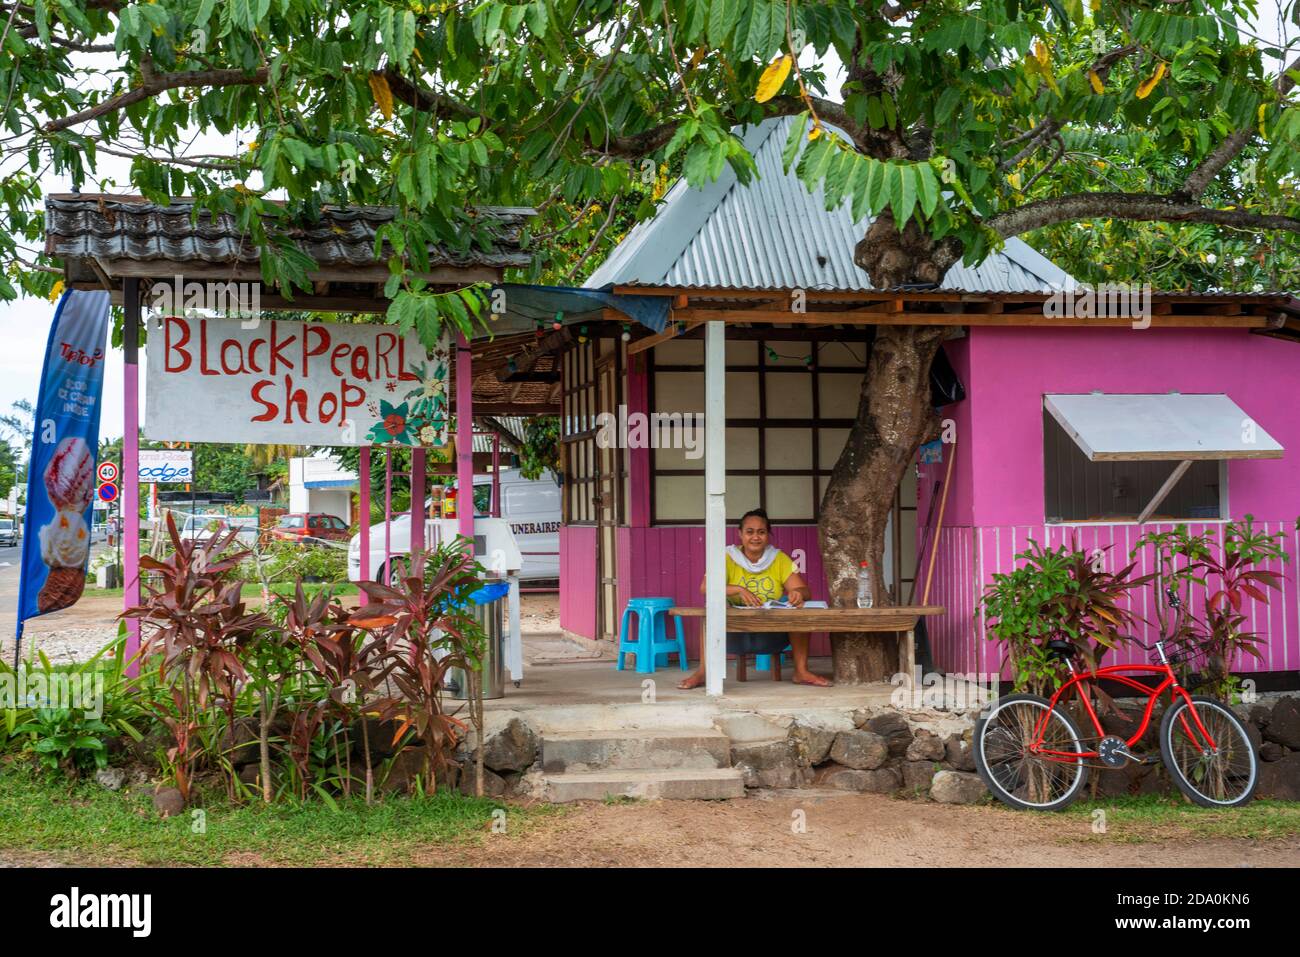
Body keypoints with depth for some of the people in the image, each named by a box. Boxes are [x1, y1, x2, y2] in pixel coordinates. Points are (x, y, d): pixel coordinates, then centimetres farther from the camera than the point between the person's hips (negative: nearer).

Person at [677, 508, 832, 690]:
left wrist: (798, 593, -31)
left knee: (800, 608, -22)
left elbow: (805, 590, -6)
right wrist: (737, 590, -33)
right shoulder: (728, 558, -3)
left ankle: (801, 671, -16)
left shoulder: (780, 559, 3)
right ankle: (702, 672, -24)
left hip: (772, 635, 1)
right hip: (735, 635, -1)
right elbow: (705, 587, -18)